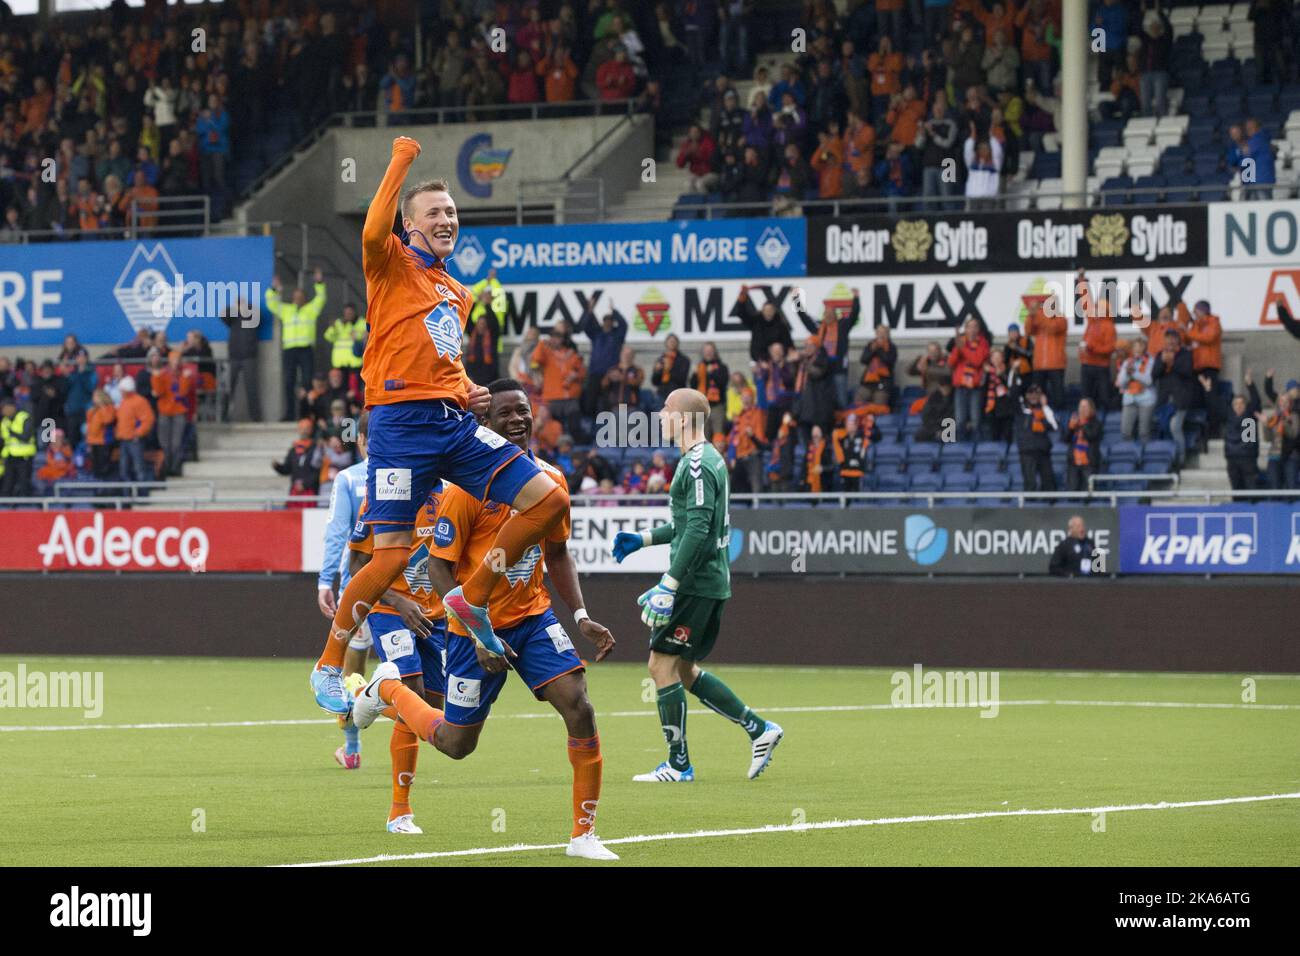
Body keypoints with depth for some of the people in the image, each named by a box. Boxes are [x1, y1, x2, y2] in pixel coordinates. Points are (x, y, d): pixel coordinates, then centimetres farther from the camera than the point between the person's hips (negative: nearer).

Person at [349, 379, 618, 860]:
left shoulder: (551, 481, -1)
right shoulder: (467, 487, -18)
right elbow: (439, 567, -15)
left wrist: (581, 617, 1)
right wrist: (478, 634, -22)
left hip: (534, 617, 4)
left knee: (580, 710, -14)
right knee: (456, 743, 7)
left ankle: (584, 835, -4)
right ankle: (388, 687, 36)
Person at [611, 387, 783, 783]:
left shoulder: (698, 465, -17)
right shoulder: (706, 460, 15)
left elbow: (697, 530, -24)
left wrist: (669, 585, -24)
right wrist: (643, 539, 23)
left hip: (696, 583, -10)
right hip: (710, 583, 10)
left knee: (662, 665, -5)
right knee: (683, 671, 15)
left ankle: (678, 765, -2)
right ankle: (759, 729, 17)